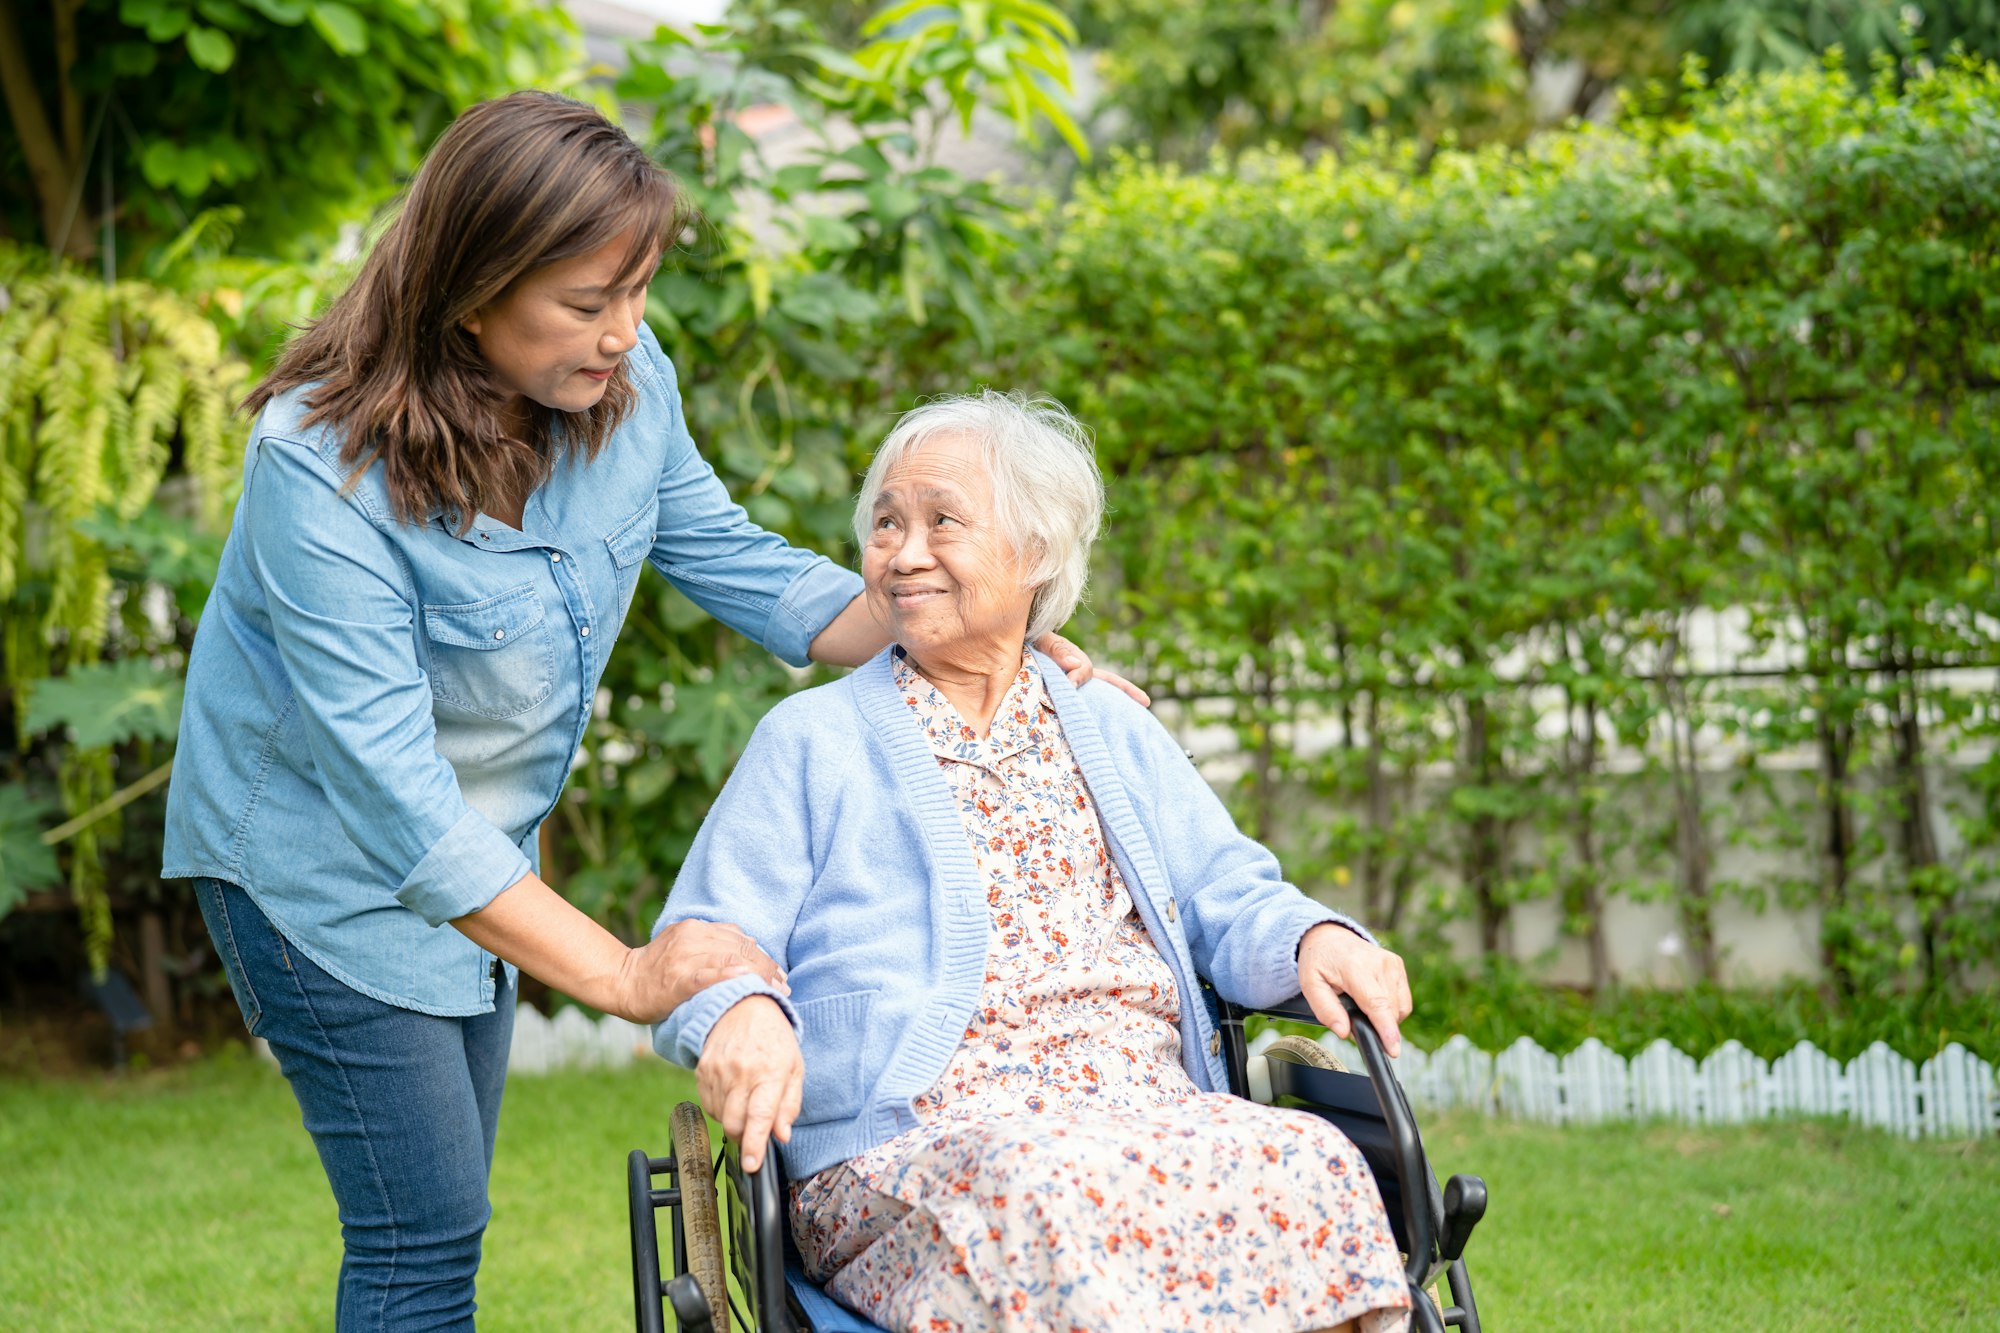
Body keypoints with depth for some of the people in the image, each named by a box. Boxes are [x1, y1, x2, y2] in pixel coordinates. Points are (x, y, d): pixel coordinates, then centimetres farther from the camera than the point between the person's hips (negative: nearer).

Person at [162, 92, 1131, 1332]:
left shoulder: (625, 381, -13)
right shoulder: (325, 471, -31)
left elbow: (731, 558, 3)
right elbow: (392, 796, -32)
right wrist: (618, 973, -34)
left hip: (477, 853, 6)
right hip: (318, 851, -6)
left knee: (440, 1222, 13)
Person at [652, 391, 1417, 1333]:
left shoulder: (1117, 734, 26)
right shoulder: (809, 742, 16)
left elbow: (1226, 900, 21)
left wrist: (1314, 938, -3)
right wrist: (743, 1009, -18)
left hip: (1149, 1111, 4)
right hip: (910, 1139, -3)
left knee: (1309, 1168, -30)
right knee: (1057, 1194, -40)